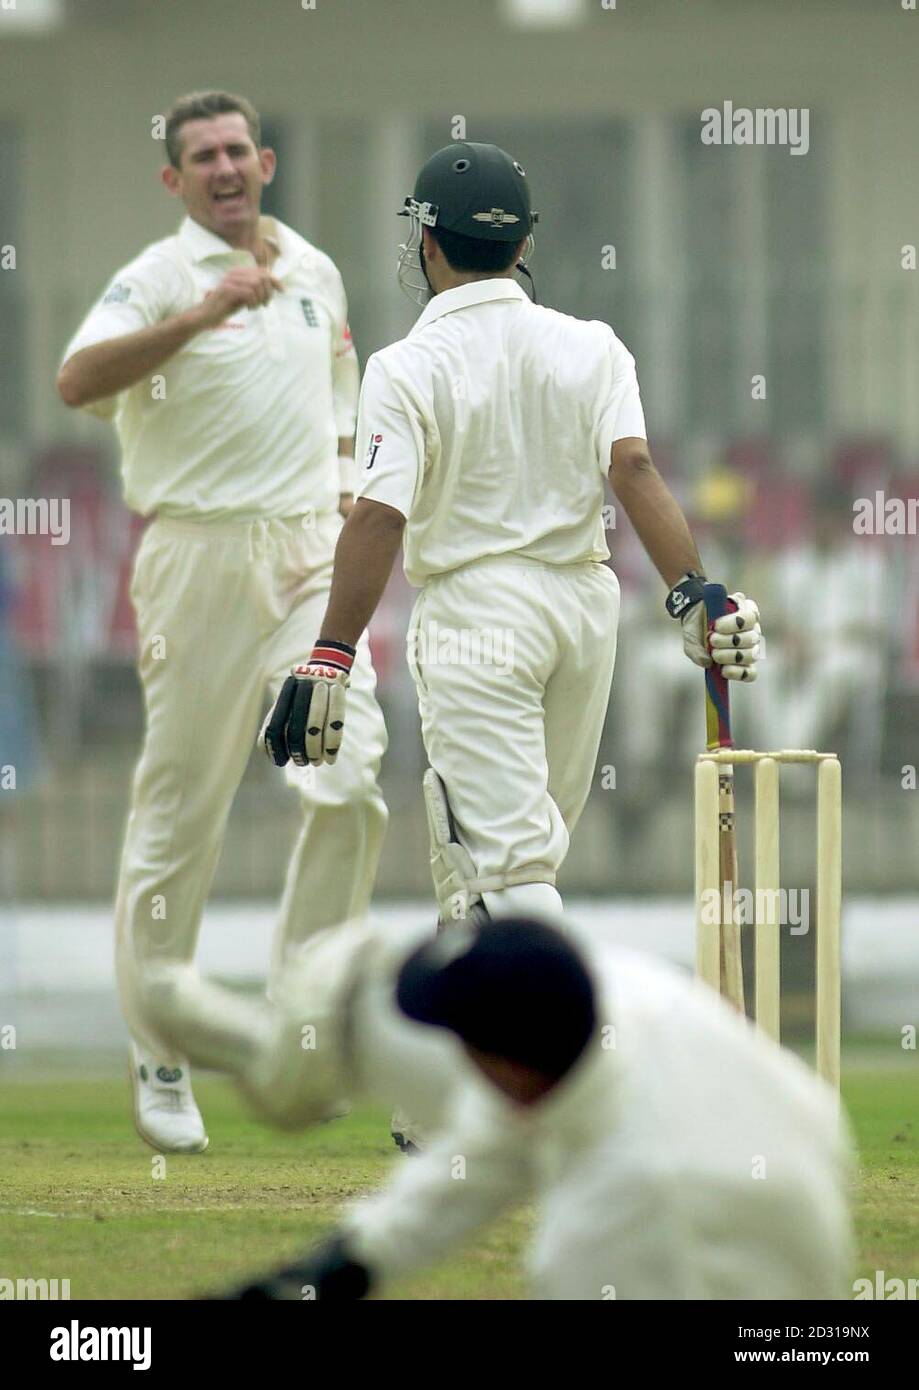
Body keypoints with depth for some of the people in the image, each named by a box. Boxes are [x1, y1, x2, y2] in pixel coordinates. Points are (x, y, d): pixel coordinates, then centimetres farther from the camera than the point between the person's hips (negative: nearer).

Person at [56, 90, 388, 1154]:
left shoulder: (314, 271, 16)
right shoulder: (159, 277, -4)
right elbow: (77, 380, -22)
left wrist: (349, 509, 13)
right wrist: (198, 318, -31)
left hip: (311, 556, 5)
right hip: (200, 553, -4)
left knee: (349, 784, -12)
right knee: (180, 807, -2)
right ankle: (158, 1060, 8)